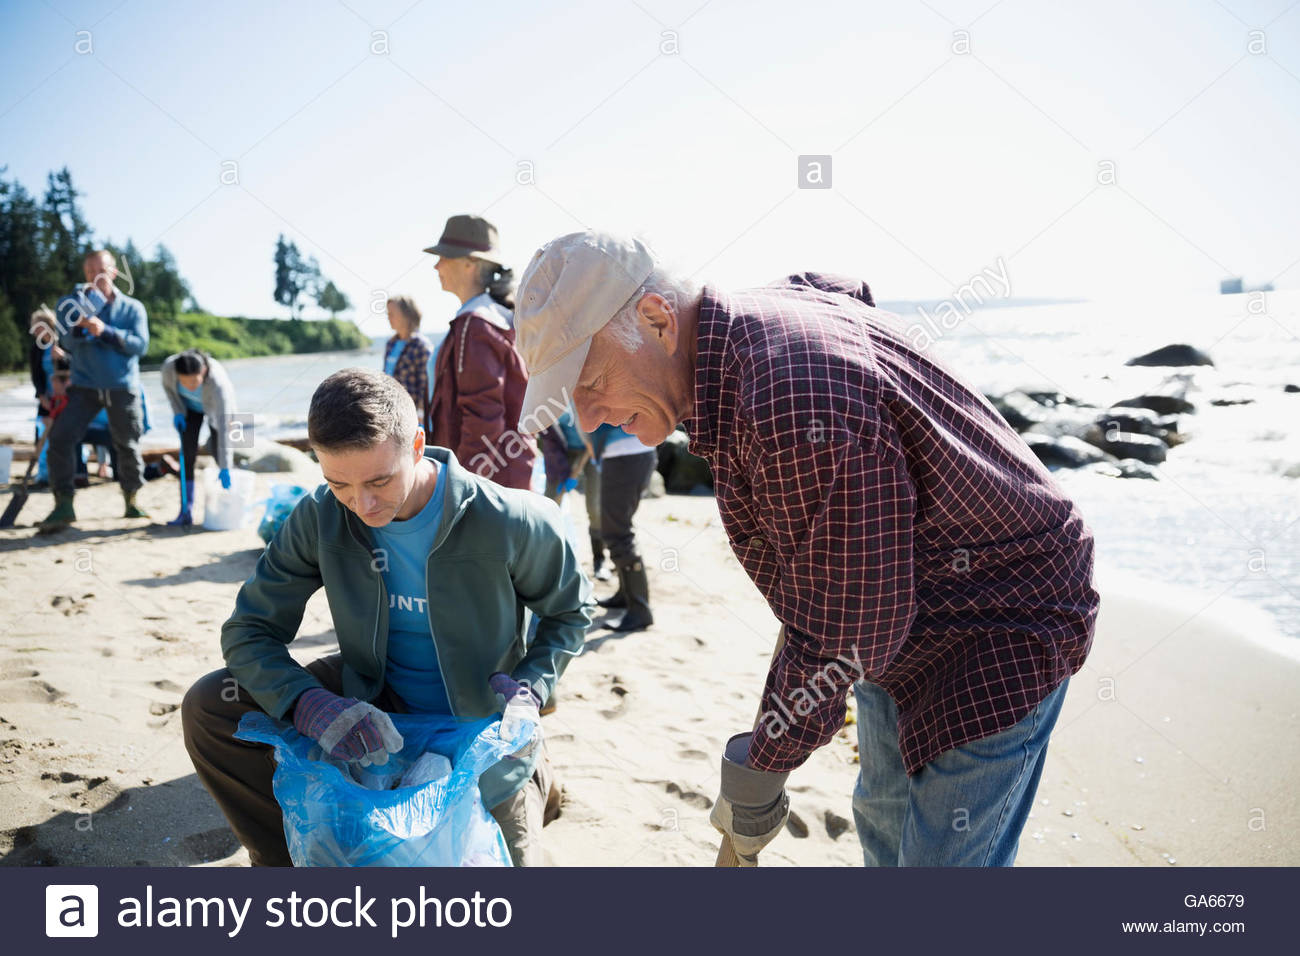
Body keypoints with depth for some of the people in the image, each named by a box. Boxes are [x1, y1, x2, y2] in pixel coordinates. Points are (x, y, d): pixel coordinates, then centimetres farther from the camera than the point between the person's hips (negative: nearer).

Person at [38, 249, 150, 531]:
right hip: (84, 385, 1)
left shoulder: (132, 307, 1)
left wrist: (105, 330, -23)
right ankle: (63, 505, -3)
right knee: (60, 438, -11)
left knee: (127, 445, 6)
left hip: (122, 387, -1)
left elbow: (140, 344, -11)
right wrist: (79, 325, -24)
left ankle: (131, 502, 22)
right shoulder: (72, 304, 4)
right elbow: (67, 344, -4)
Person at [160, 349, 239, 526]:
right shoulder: (169, 365, -33)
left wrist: (225, 468, -47)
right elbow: (167, 385, -5)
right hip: (189, 406, 3)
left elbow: (224, 426, -46)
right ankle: (186, 512, -7)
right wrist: (177, 411, -15)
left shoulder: (218, 382, -44)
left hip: (217, 407, -3)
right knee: (187, 453, -9)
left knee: (220, 455, -8)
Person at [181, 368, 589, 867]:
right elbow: (248, 632, -13)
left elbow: (569, 610, -7)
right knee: (208, 708, -14)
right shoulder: (319, 518, -18)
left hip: (482, 725, -2)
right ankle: (292, 858, 6)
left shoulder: (509, 522, -26)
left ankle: (532, 781, 35)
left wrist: (531, 688, -24)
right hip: (377, 706, 3)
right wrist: (309, 705, -33)